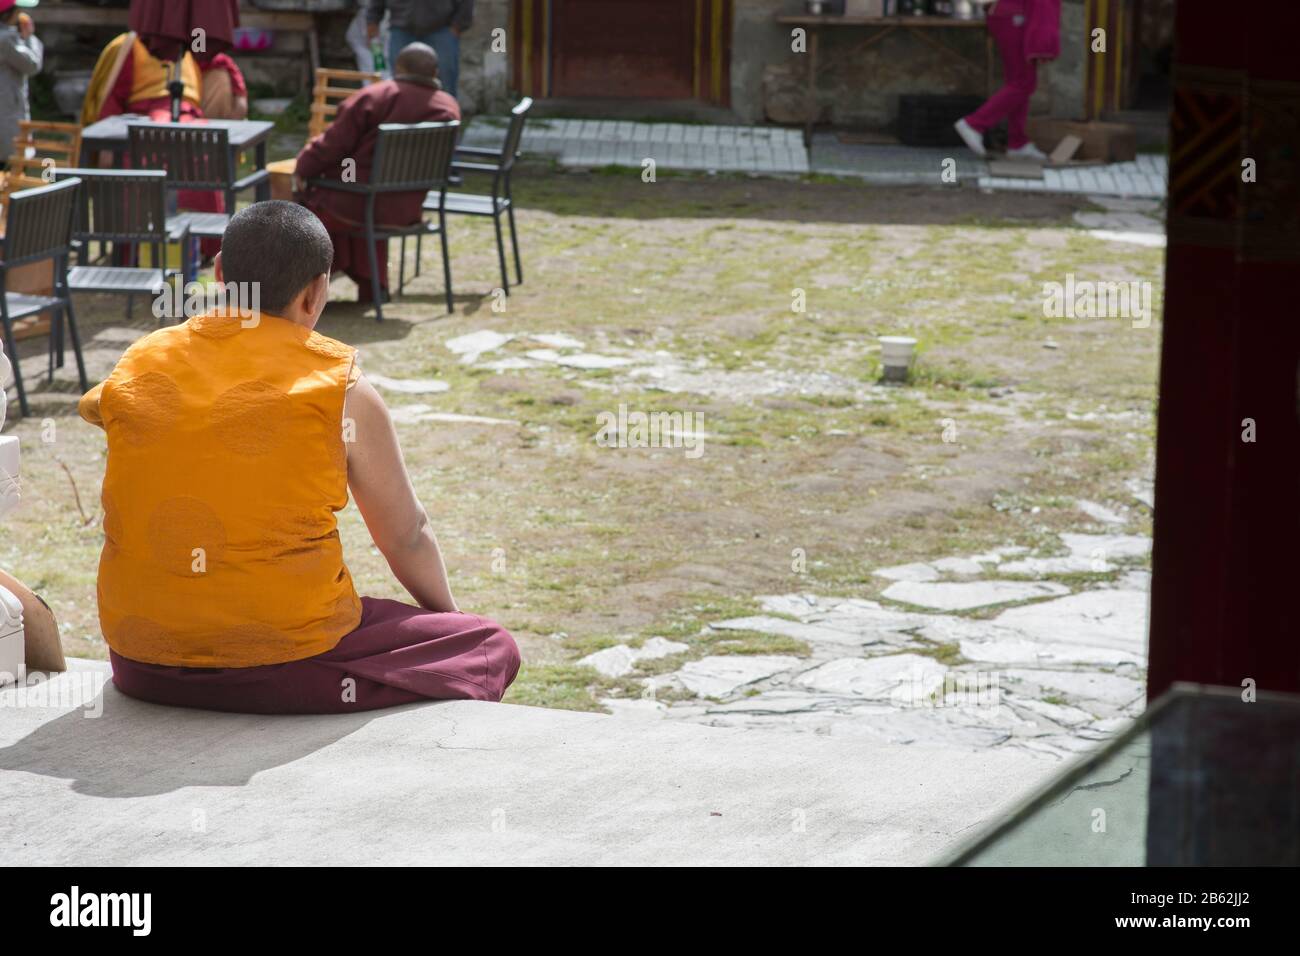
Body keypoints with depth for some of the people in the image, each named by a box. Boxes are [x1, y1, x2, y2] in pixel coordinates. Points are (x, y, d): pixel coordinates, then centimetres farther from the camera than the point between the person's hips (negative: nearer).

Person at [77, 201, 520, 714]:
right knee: (490, 648, 13)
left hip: (141, 668, 6)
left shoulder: (139, 364, 5)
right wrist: (449, 616, 24)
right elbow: (407, 538, 4)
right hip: (284, 667, -5)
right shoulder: (341, 388, -5)